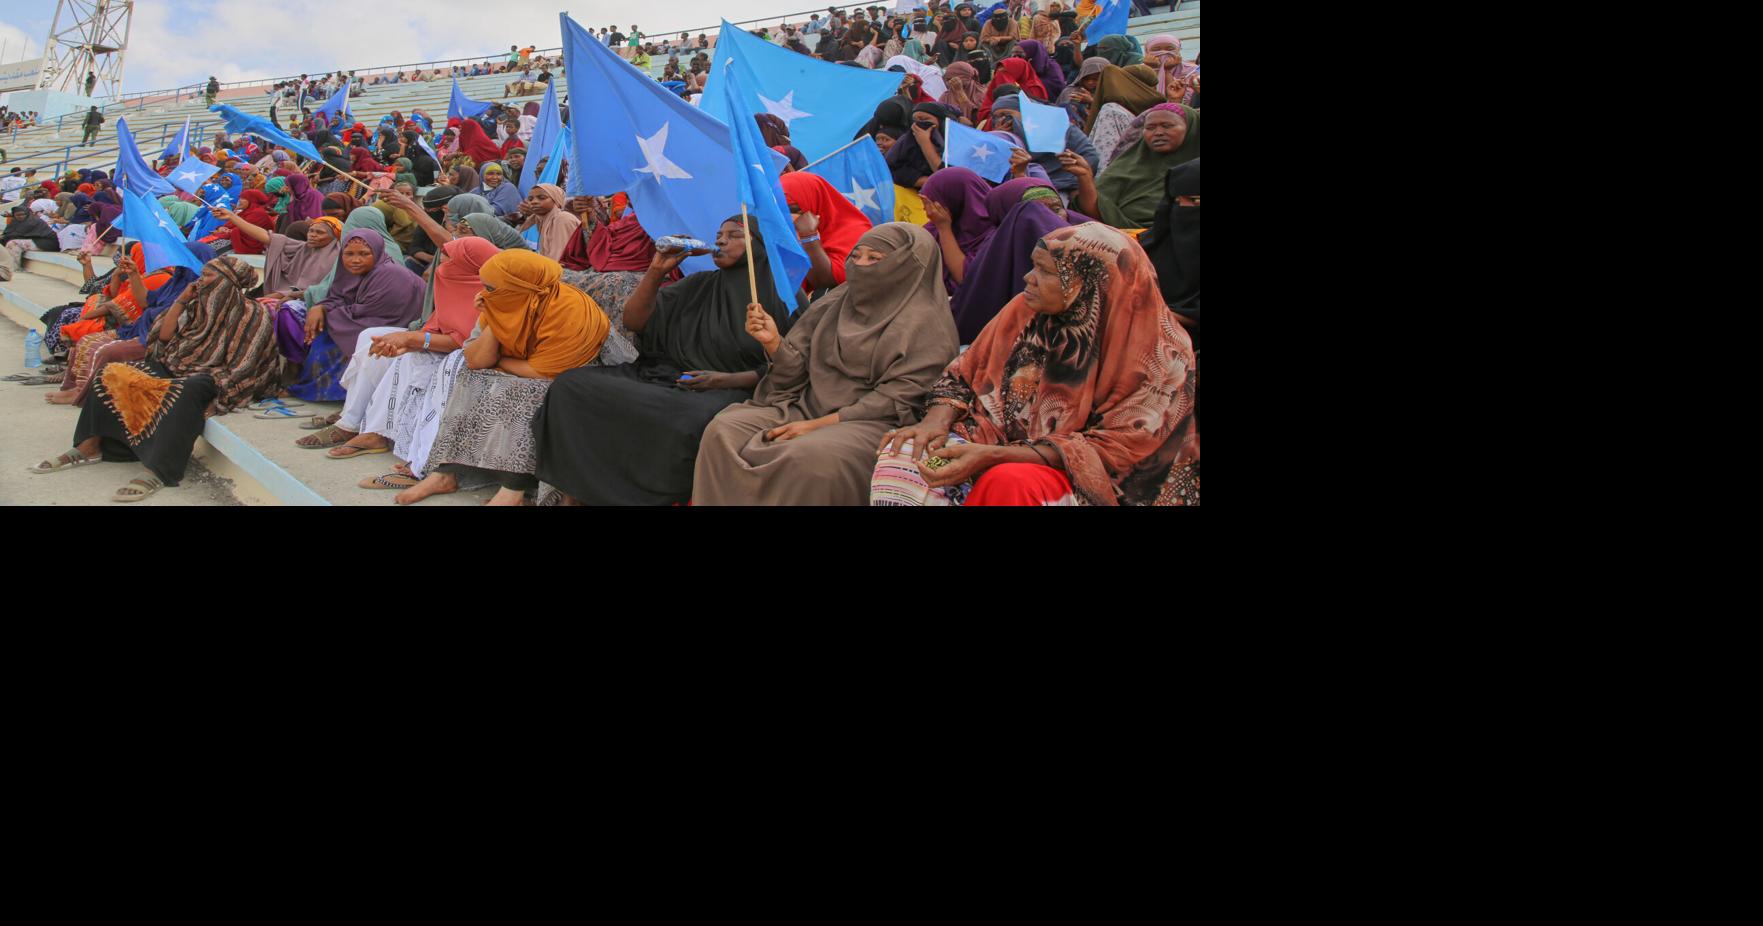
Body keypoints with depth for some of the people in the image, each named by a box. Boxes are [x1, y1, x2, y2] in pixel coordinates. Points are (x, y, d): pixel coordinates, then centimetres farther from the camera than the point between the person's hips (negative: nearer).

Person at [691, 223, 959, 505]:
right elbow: (799, 372, 13)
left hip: (872, 422, -5)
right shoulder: (833, 304, 13)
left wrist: (819, 425, -16)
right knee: (723, 431, -17)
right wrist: (773, 342, -9)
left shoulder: (927, 324, -5)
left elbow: (896, 400, -11)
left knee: (811, 456, -36)